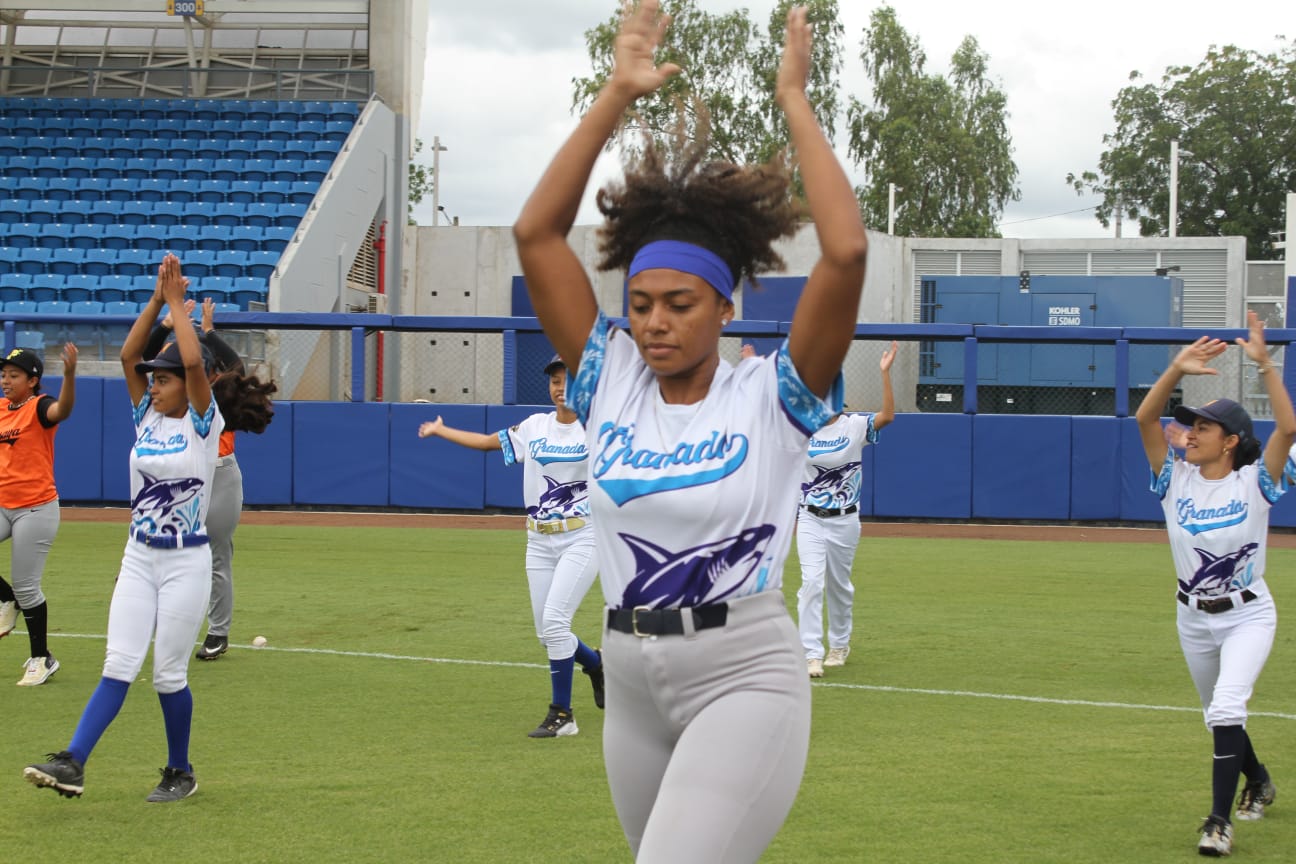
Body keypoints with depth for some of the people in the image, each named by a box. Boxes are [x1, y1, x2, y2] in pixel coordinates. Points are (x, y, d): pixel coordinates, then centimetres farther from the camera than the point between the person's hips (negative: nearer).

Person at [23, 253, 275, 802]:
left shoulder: (203, 424, -8)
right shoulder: (146, 418, 8)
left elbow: (193, 361, -23)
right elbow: (128, 355, 0)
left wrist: (177, 301, -14)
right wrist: (157, 298, -4)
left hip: (186, 563, -5)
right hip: (139, 558, 5)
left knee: (168, 675, 0)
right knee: (118, 665, -5)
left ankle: (180, 772, 17)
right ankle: (72, 763, -16)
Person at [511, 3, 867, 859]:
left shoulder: (771, 397, -6)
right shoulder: (609, 383, 5)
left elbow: (847, 252, -19)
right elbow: (536, 233, -1)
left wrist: (795, 102, -12)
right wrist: (616, 96, -3)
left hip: (743, 677, -6)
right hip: (633, 682, 6)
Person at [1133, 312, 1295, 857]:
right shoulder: (1177, 479, -6)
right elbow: (1145, 419, -17)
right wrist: (1176, 371, -29)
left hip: (1248, 616, -5)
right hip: (1193, 618, 5)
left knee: (1226, 709, -24)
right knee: (1219, 715, 20)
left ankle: (1220, 821, -20)